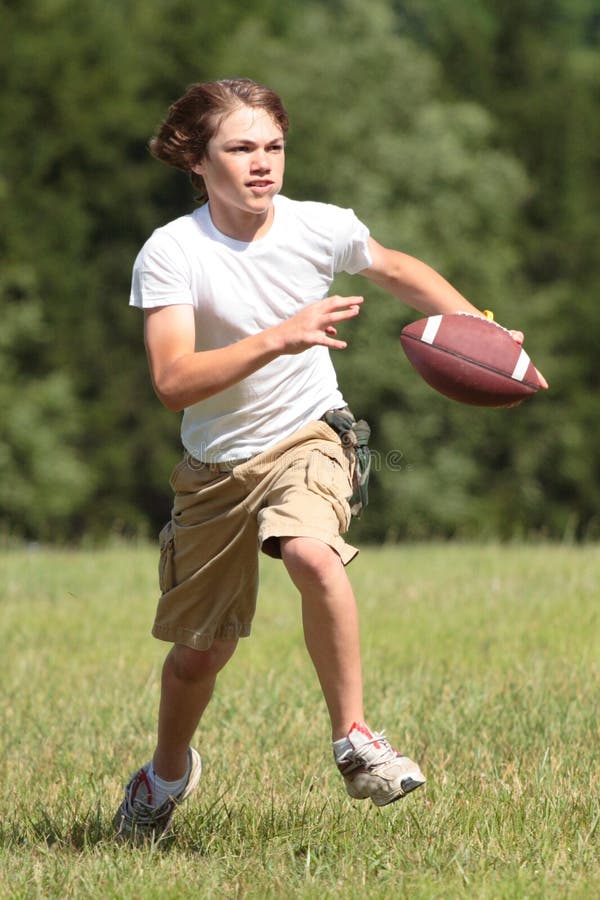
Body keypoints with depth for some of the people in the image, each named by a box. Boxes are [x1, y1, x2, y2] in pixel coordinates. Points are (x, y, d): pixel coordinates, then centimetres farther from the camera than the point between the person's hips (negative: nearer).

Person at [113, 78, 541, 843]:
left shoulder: (321, 228, -9)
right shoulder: (169, 254, -17)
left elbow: (396, 270, 14)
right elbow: (173, 383, -27)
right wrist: (279, 337, -36)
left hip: (307, 439, 0)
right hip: (215, 466, 0)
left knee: (311, 553, -35)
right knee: (198, 654, 11)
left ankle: (353, 738, -19)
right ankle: (168, 773, 43)